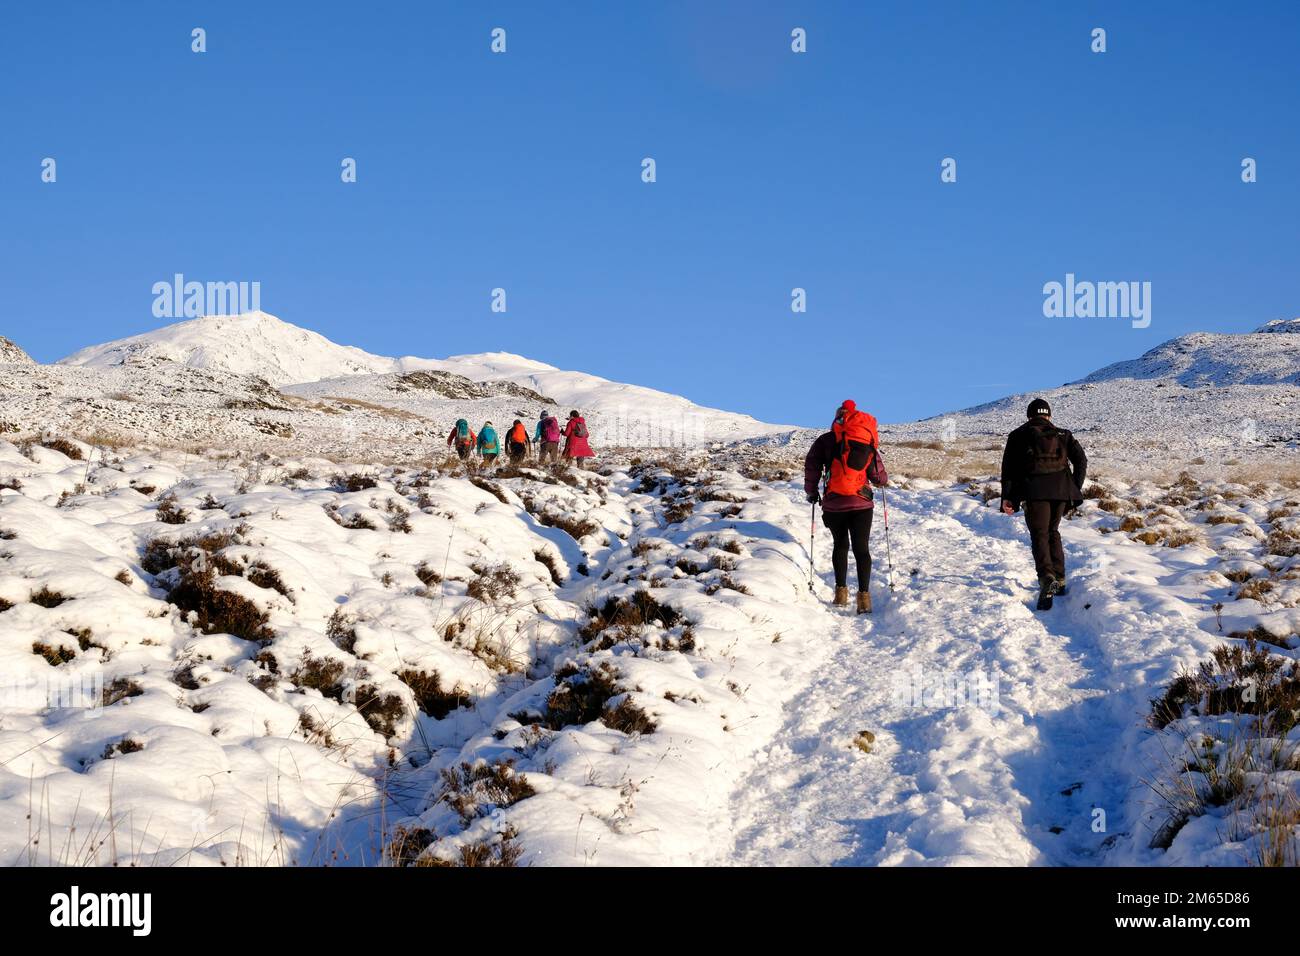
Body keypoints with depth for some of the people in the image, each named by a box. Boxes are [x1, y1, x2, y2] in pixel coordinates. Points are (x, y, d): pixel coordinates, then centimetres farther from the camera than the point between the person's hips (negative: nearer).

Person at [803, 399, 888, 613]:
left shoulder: (826, 440, 2)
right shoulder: (868, 444, 5)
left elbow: (811, 464, -1)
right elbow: (880, 478, 5)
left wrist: (811, 490, 13)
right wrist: (884, 480, 29)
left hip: (834, 504, 0)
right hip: (861, 504, 0)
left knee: (840, 545, 19)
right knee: (862, 548, 4)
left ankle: (841, 591, 9)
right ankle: (864, 595, -10)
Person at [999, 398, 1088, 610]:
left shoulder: (1018, 436, 14)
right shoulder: (1063, 435, 20)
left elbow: (1008, 467, 6)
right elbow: (1081, 459, 8)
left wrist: (1007, 497, 3)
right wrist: (1076, 490, 9)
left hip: (1034, 490, -3)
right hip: (1061, 489, 3)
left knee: (1039, 534, -8)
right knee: (1053, 531, 21)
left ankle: (1047, 577, -33)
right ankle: (1059, 579, 18)